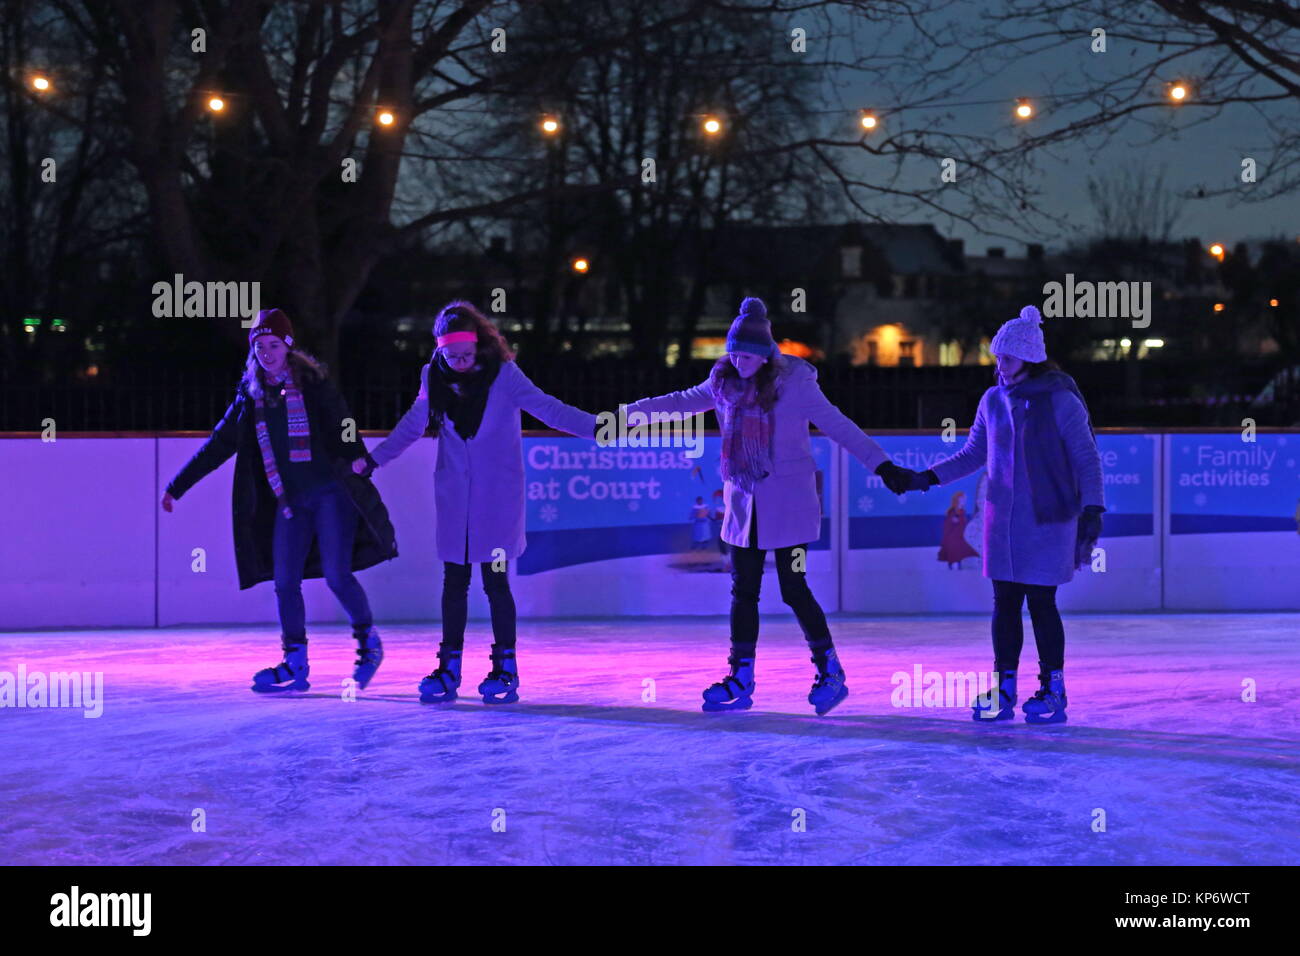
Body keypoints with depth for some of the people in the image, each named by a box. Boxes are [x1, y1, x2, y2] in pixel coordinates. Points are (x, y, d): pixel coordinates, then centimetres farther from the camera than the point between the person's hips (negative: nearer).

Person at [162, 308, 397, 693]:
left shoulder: (314, 384, -3)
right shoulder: (251, 396, 9)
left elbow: (343, 436, -6)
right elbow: (219, 445, 14)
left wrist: (359, 479, -18)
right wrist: (177, 486, 15)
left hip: (329, 493, -5)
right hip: (288, 502, 5)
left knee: (337, 575, -11)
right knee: (285, 582, -1)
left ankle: (368, 640, 13)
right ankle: (295, 665, 9)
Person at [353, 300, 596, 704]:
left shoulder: (503, 375, -8)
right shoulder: (435, 379, 2)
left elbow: (547, 408, -12)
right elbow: (411, 426, 12)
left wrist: (597, 427, -22)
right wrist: (371, 460, 17)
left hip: (498, 496, -3)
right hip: (454, 498, 3)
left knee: (496, 580, -4)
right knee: (454, 581, 6)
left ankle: (506, 668, 7)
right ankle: (449, 669, 13)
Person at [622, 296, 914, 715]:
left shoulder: (794, 381, -12)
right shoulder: (725, 381, 3)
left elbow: (837, 425, -12)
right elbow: (681, 403, 18)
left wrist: (881, 464, -17)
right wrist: (625, 412, 21)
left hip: (787, 501, -5)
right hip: (744, 501, 5)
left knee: (793, 588, -5)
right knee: (743, 590, 7)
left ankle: (830, 672, 10)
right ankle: (740, 681, 15)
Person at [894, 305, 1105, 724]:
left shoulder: (1061, 401, -9)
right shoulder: (993, 400, 6)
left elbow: (1087, 459, -6)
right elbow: (972, 455, 16)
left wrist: (1092, 510, -13)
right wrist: (926, 477, 8)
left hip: (1049, 520, -5)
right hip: (1004, 517, 5)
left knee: (1041, 602, -3)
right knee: (1005, 602, 6)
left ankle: (1053, 690, 10)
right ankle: (1004, 689, 14)